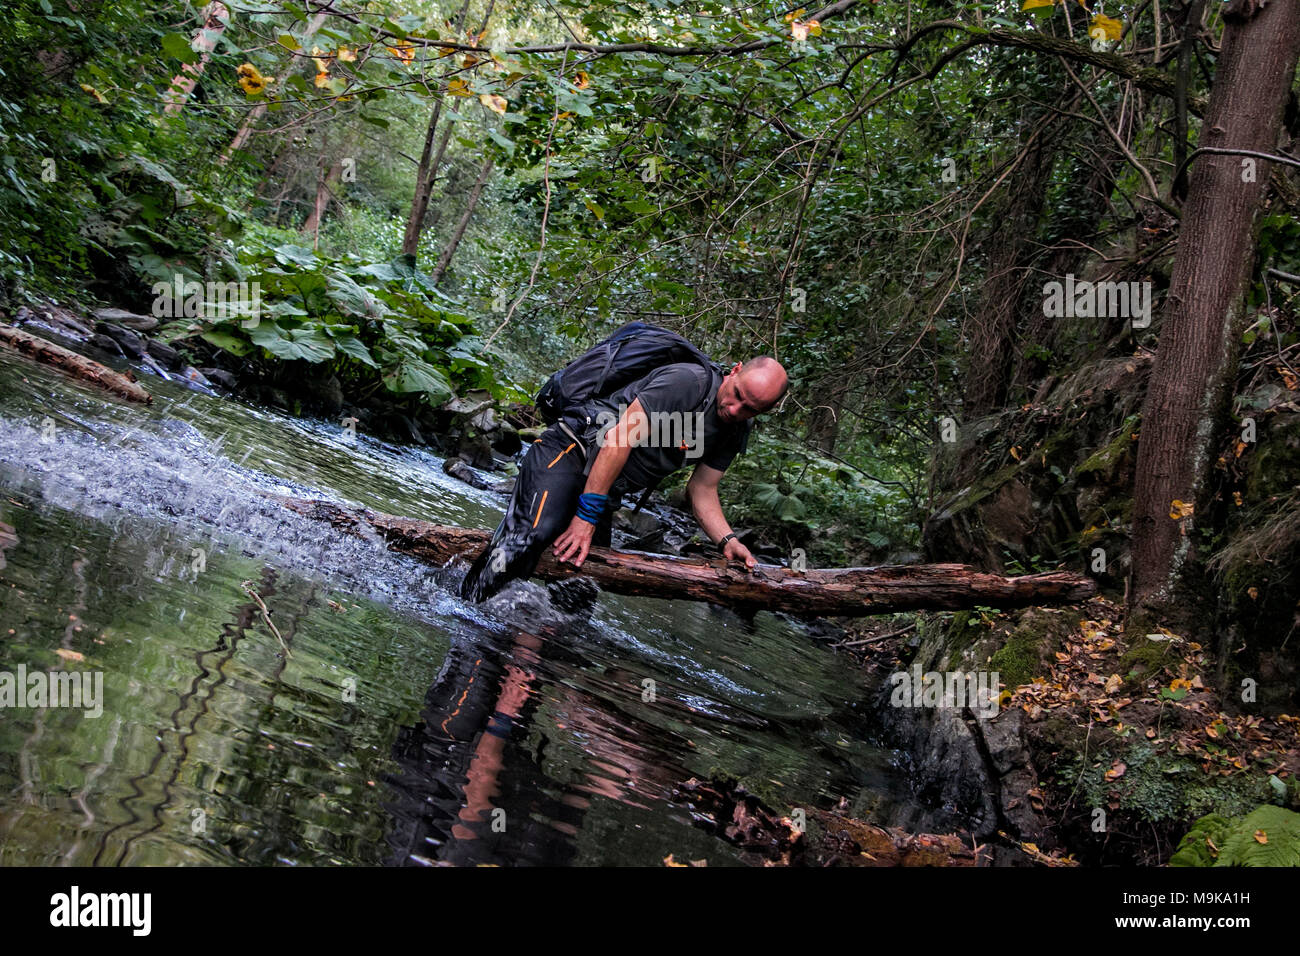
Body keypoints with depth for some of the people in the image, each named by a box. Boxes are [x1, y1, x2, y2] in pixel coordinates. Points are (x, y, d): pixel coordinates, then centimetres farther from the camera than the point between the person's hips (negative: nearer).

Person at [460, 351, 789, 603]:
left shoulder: (735, 432, 8)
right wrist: (586, 516, -23)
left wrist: (727, 540, -5)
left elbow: (702, 490, 14)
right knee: (534, 533, -31)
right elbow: (619, 439, -22)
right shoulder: (688, 381, -18)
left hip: (608, 490, 9)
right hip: (569, 451, -9)